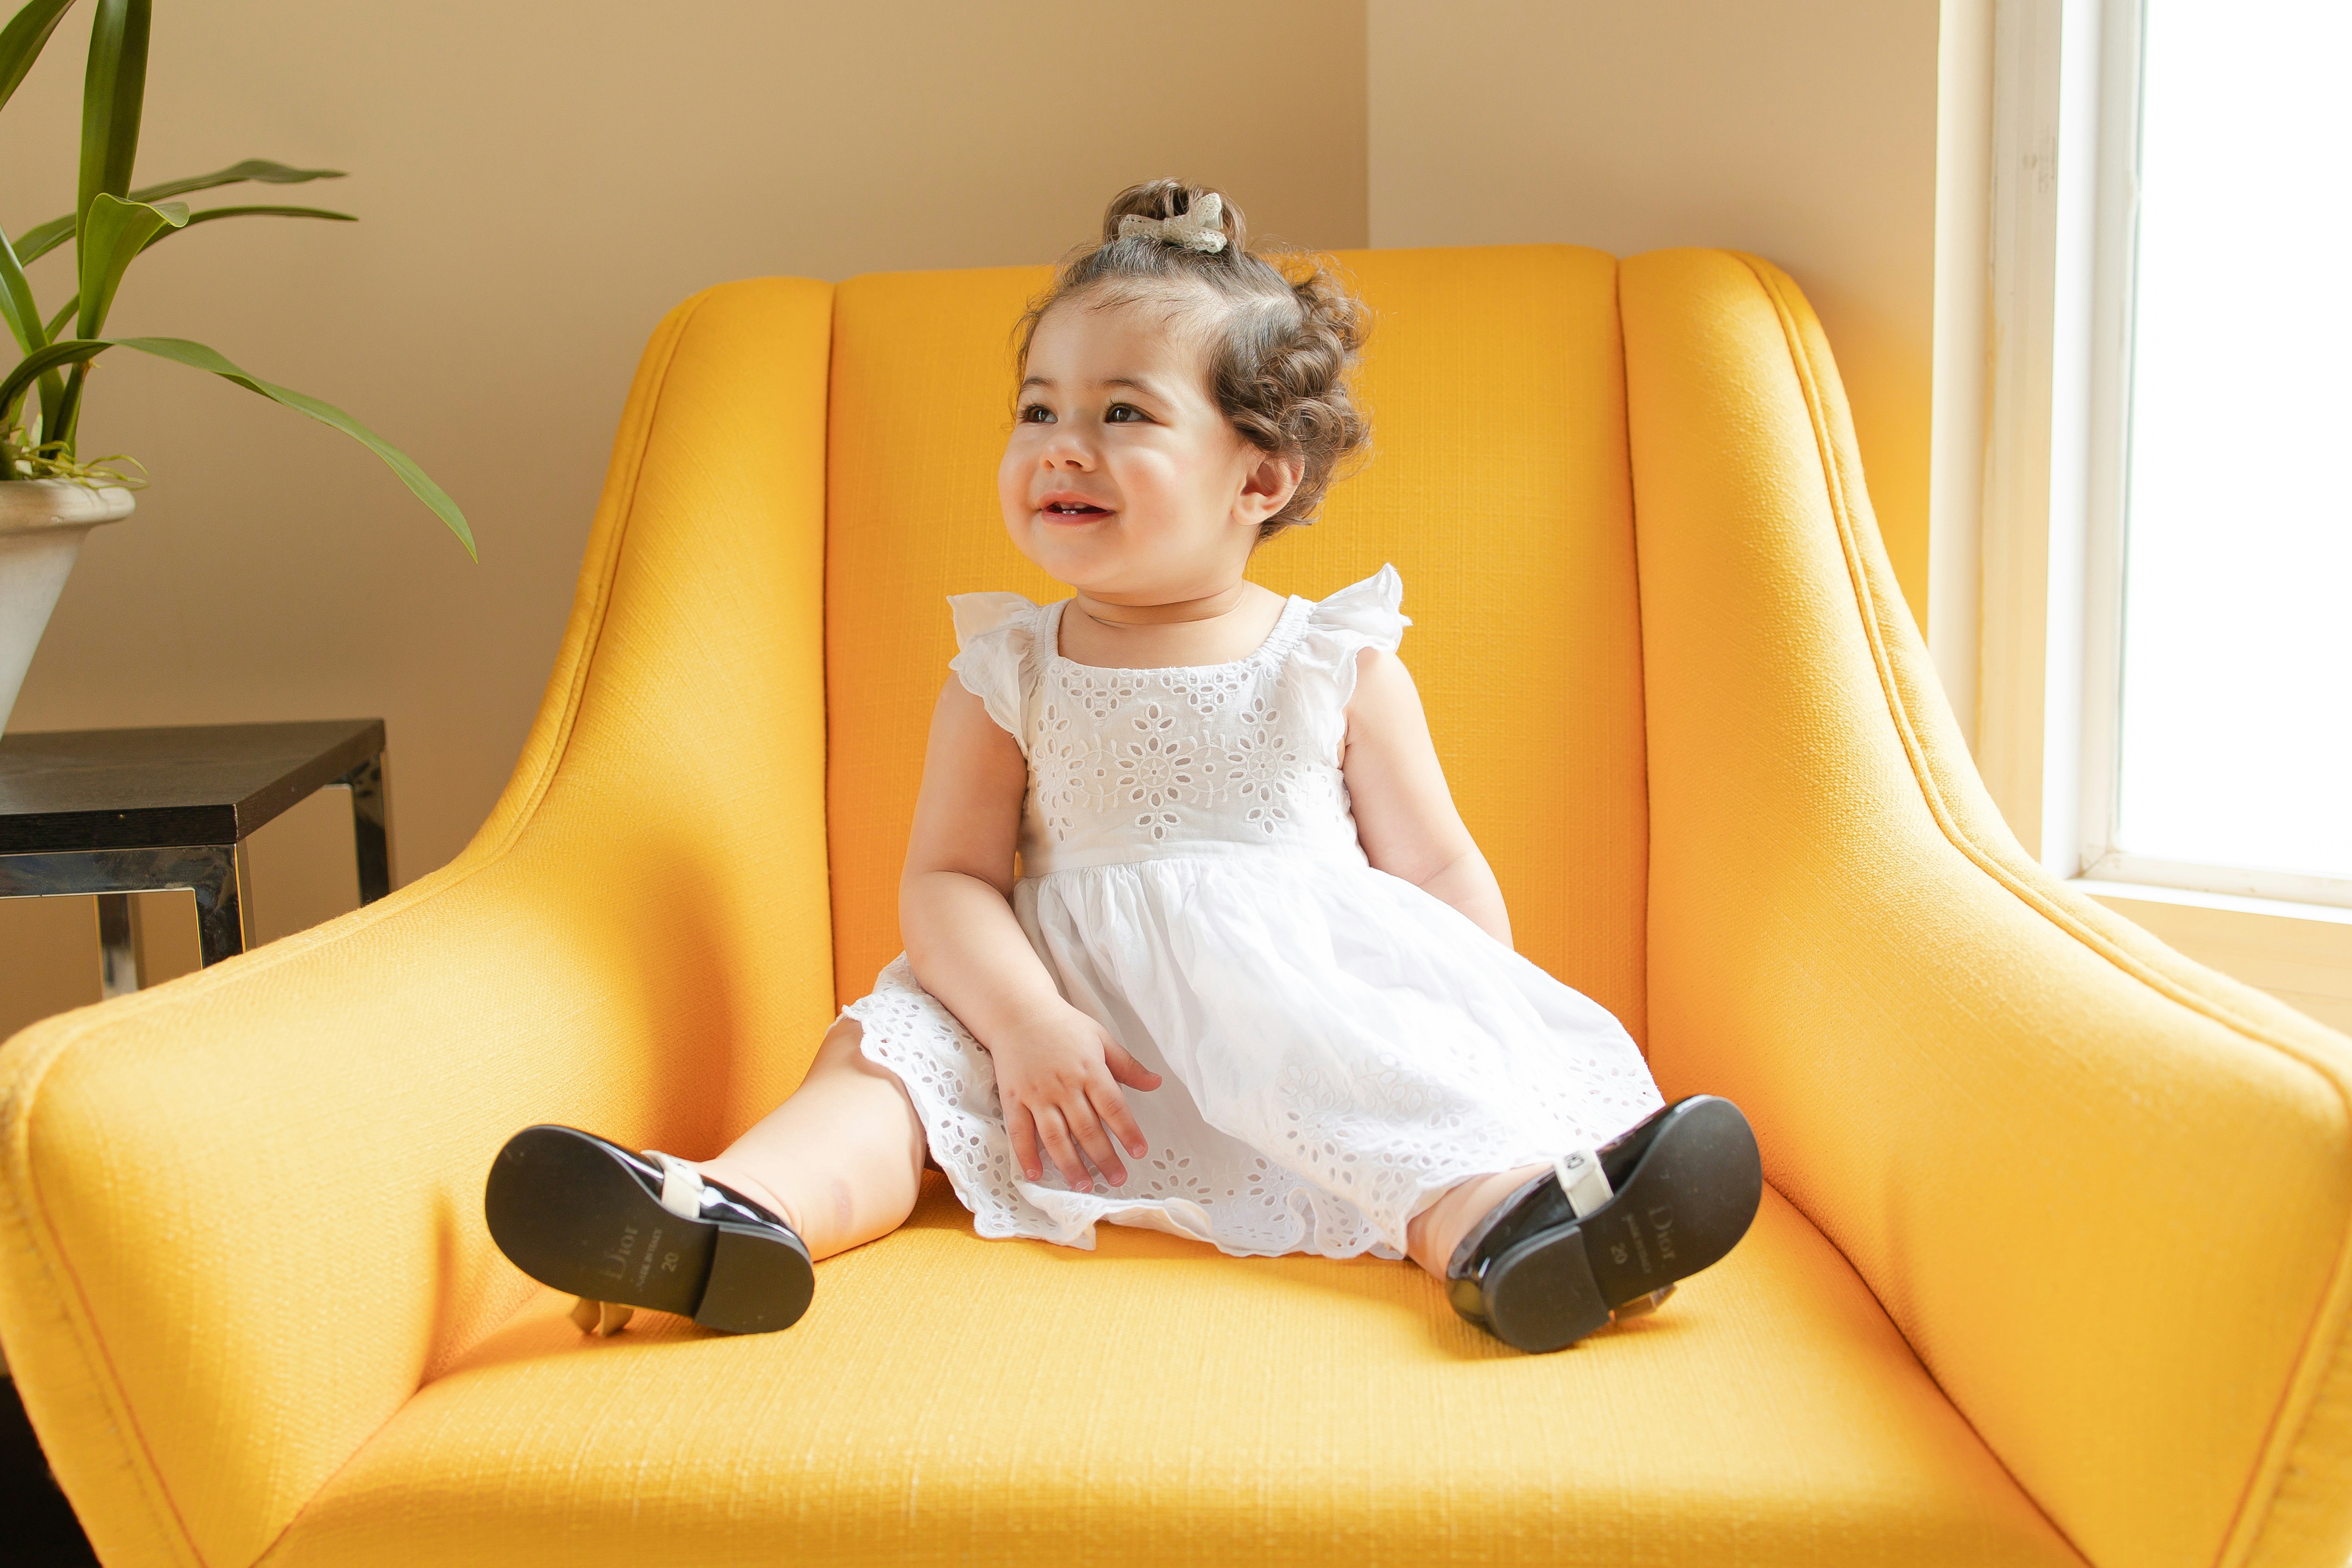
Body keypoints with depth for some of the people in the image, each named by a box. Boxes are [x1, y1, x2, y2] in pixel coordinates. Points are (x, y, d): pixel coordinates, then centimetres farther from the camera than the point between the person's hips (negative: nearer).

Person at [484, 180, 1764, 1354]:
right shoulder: (1005, 678, 9)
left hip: (1306, 1013, -1)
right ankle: (737, 1213, -46)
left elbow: (1441, 873, 6)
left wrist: (1490, 1043, -9)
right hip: (1075, 1033, 2)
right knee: (889, 1044, -22)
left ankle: (1494, 1220, -58)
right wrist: (1028, 1023, -17)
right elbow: (949, 877, 1)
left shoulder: (1339, 667, 7)